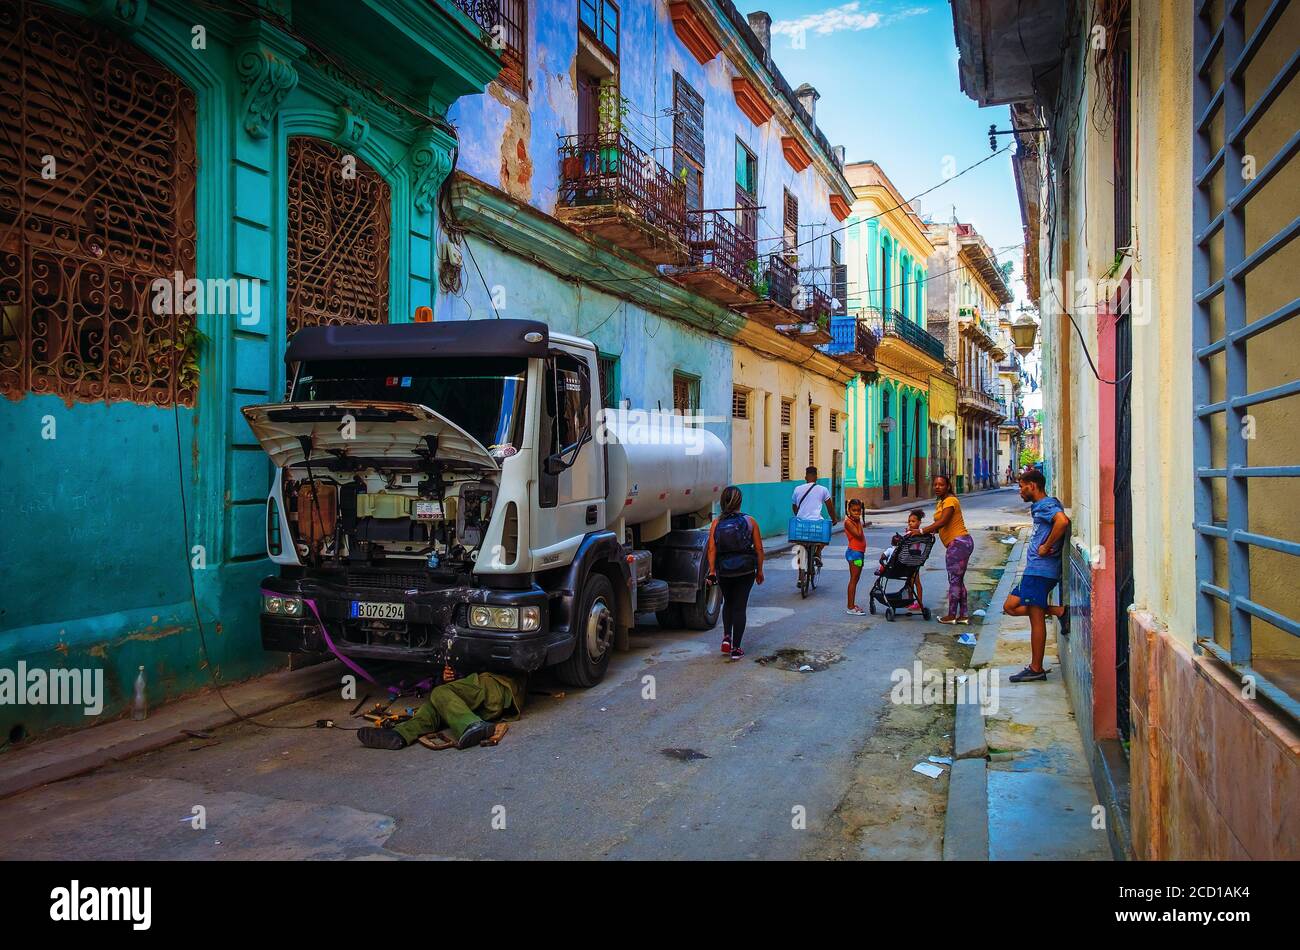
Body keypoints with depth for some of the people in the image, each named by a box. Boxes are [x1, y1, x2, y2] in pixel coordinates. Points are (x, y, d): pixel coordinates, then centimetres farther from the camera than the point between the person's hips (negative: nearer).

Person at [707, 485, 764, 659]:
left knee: (728, 603, 25)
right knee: (740, 606, 5)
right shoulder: (750, 521, -4)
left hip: (723, 571, 1)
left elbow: (711, 549, -7)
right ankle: (736, 648, 6)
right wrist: (759, 571, 9)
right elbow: (759, 549, -2)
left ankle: (726, 637, 14)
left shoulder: (716, 523, -3)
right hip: (745, 571, -1)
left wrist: (712, 572, -2)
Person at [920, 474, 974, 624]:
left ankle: (951, 616, 1)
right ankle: (962, 616, 17)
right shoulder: (940, 503, 18)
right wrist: (927, 532, 0)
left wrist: (921, 531, -22)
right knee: (959, 580, 13)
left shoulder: (950, 500, -12)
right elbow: (939, 526, 15)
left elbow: (942, 522, -23)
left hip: (958, 543, -10)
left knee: (954, 580, -5)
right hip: (961, 543, 10)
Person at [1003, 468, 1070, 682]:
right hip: (1034, 570, 11)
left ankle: (1036, 669, -1)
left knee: (1036, 619, -6)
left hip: (1041, 569, -11)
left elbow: (1063, 521, -32)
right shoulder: (1039, 506, 19)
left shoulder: (1046, 504, -12)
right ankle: (1057, 611, 4)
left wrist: (1046, 547, -23)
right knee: (1010, 607, 11)